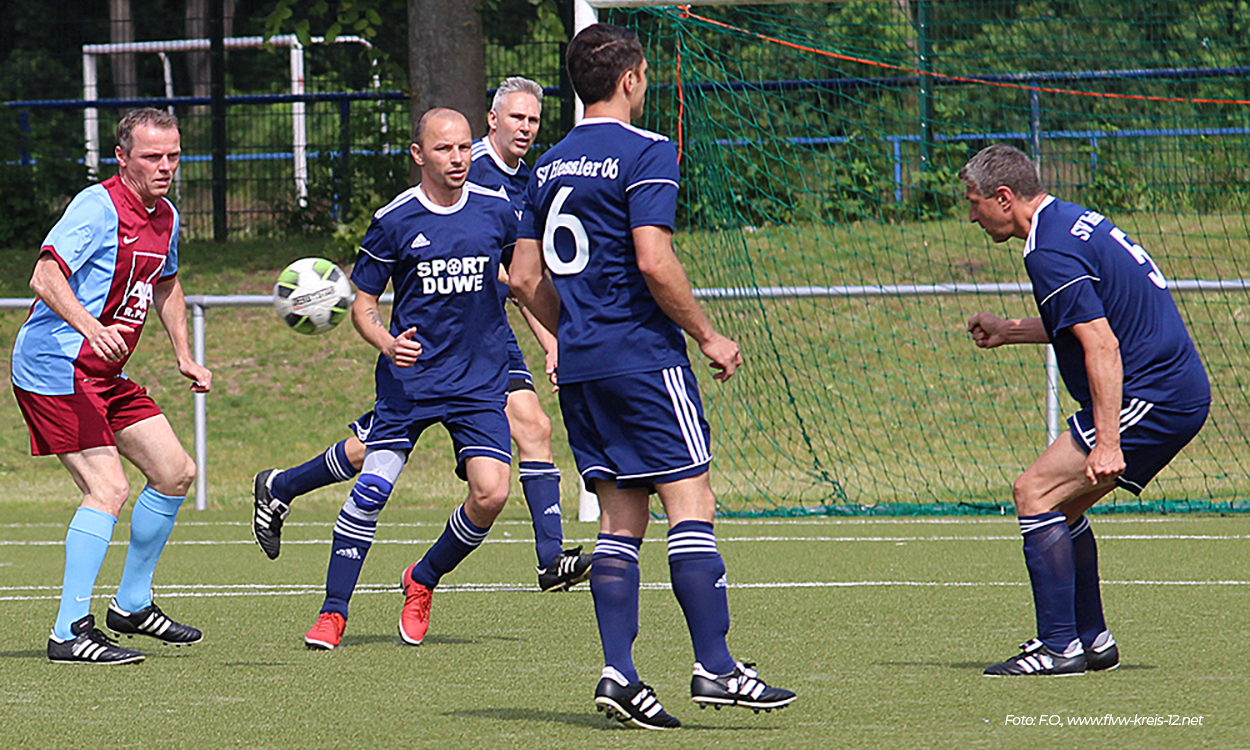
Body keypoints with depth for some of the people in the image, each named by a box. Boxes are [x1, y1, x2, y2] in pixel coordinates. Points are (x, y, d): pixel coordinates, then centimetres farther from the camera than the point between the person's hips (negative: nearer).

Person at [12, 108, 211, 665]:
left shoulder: (165, 218, 12)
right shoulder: (97, 207, -16)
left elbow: (165, 285, 31)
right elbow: (45, 277, -27)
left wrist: (185, 358, 25)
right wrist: (91, 328, -42)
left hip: (104, 376, 10)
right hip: (56, 367, -10)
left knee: (175, 473, 10)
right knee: (108, 489, -19)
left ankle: (133, 605, 23)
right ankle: (71, 631, -18)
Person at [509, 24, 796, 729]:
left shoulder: (549, 166, 14)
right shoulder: (646, 152, -9)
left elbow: (526, 278, 15)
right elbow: (654, 262, -18)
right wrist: (708, 335, -8)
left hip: (581, 367, 7)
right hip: (643, 355, -7)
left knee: (621, 518, 7)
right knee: (691, 504, -7)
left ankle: (619, 672, -1)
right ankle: (715, 666, -12)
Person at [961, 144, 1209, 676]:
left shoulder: (1050, 253, -17)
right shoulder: (1073, 221, 15)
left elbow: (1102, 346, -25)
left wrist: (1107, 443, -28)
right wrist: (1008, 332, 28)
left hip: (1151, 397, -10)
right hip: (1178, 393, 10)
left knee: (1035, 493, -10)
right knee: (1059, 506, 16)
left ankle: (1060, 647, -11)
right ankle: (1091, 640, 20)